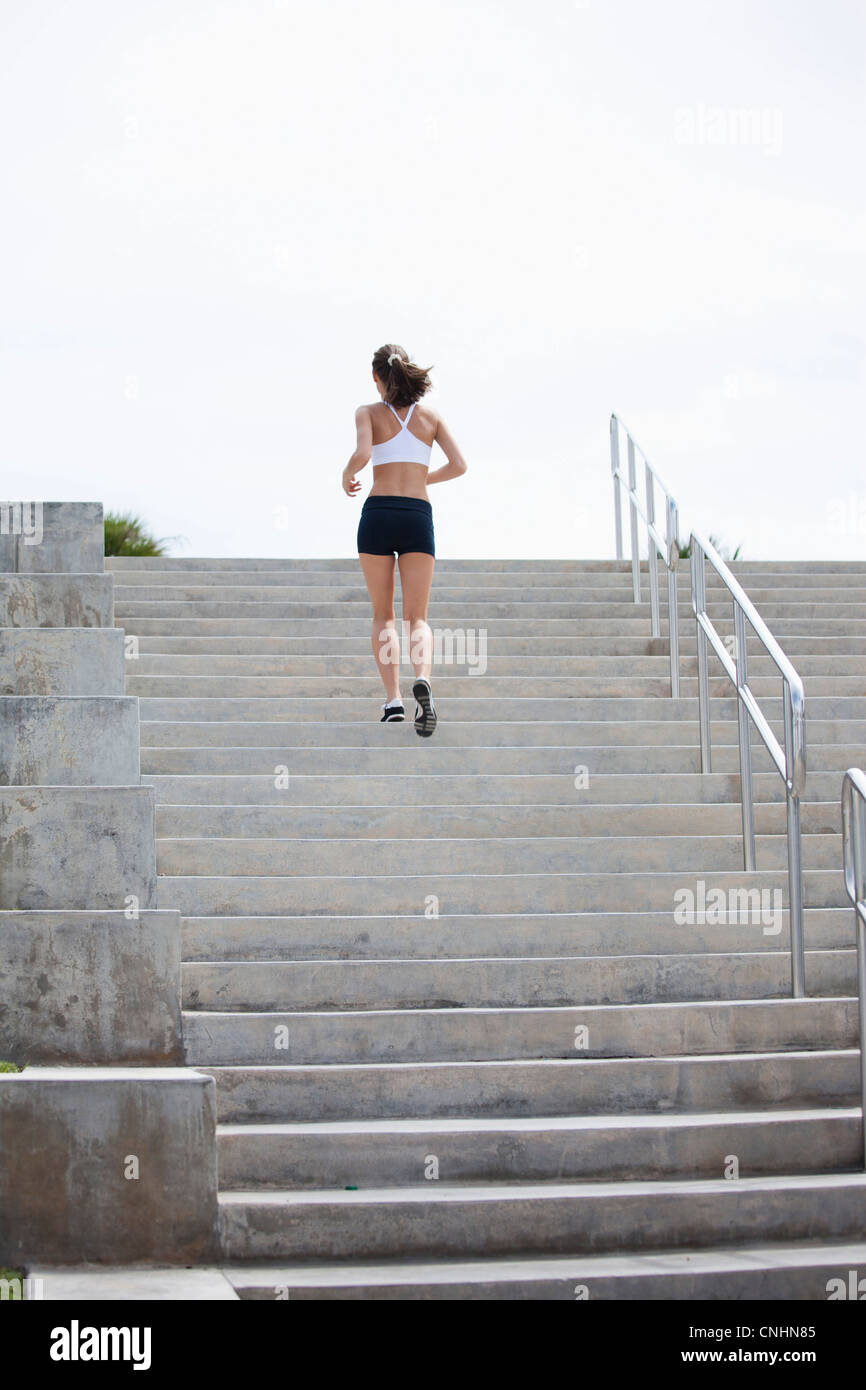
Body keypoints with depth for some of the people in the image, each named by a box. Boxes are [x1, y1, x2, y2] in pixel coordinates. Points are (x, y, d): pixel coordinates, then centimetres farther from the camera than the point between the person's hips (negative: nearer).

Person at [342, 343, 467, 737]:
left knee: (383, 615, 9)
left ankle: (392, 699, -5)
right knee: (417, 617, -2)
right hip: (418, 516, 1)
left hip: (378, 513, -1)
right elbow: (458, 465, 7)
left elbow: (362, 454, -13)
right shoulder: (430, 415, 12)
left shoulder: (369, 413, 4)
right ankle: (422, 679, -32)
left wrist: (346, 476, 8)